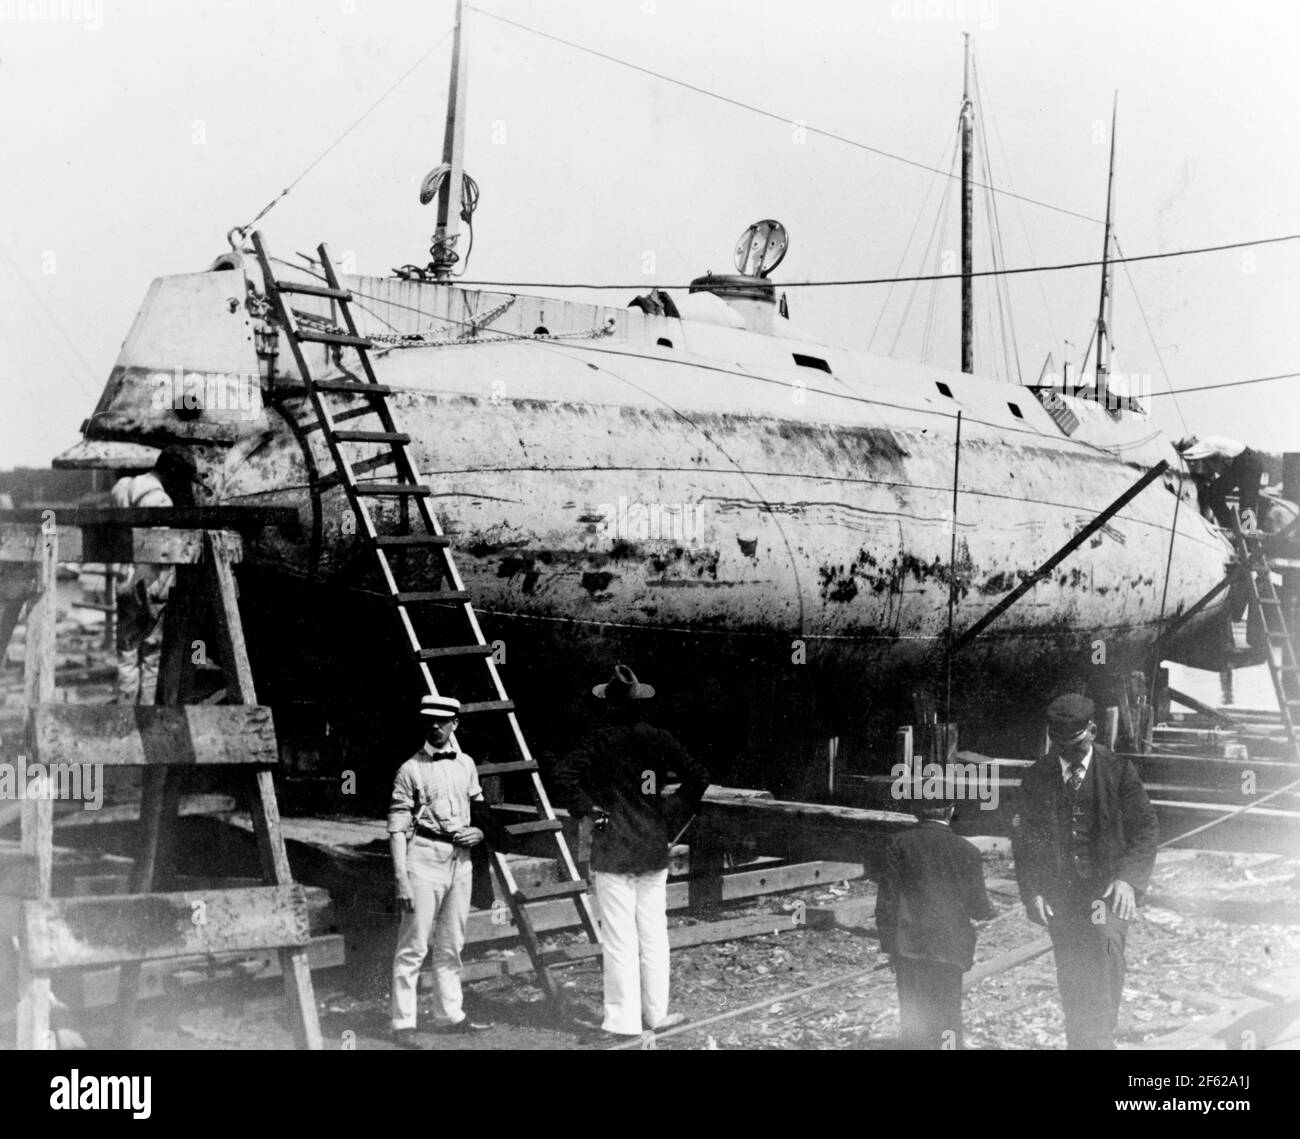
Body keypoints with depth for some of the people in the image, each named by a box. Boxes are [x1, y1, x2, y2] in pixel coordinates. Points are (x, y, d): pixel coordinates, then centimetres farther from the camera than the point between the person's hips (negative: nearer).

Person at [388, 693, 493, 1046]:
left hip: (460, 859, 6)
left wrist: (479, 831, 0)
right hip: (423, 858, -6)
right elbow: (397, 828, -9)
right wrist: (401, 880, -15)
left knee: (451, 946, 15)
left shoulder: (466, 765, 11)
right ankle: (403, 1024, 1)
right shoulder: (411, 769, -6)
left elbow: (479, 808, 23)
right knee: (413, 946, -5)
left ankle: (449, 1015, 26)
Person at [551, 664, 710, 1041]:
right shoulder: (659, 739, 2)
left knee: (619, 939, -1)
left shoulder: (600, 742, -8)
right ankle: (656, 1013, 20)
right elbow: (698, 776, -1)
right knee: (653, 935, 12)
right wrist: (673, 818, 4)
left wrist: (587, 810, -8)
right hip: (653, 852, 4)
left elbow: (562, 776, -19)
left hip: (612, 853, -4)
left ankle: (623, 1020, 3)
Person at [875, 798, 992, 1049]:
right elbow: (978, 907, 0)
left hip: (908, 946, 1)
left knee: (912, 1016, 9)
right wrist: (987, 911, 23)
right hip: (949, 944, 0)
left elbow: (886, 901, -3)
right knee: (947, 1018, 10)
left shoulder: (898, 845, -3)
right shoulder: (966, 851, -5)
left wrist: (889, 944, 6)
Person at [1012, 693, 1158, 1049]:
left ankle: (1100, 1038, -22)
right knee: (1070, 979, 5)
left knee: (1105, 944, -26)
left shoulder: (1119, 770, -1)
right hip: (1059, 893, 3)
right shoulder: (1036, 778, 5)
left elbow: (1146, 830, -1)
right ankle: (1078, 1043, 17)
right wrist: (1031, 892, -3)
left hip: (1109, 886, -3)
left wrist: (1128, 878, -16)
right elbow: (1023, 840, 9)